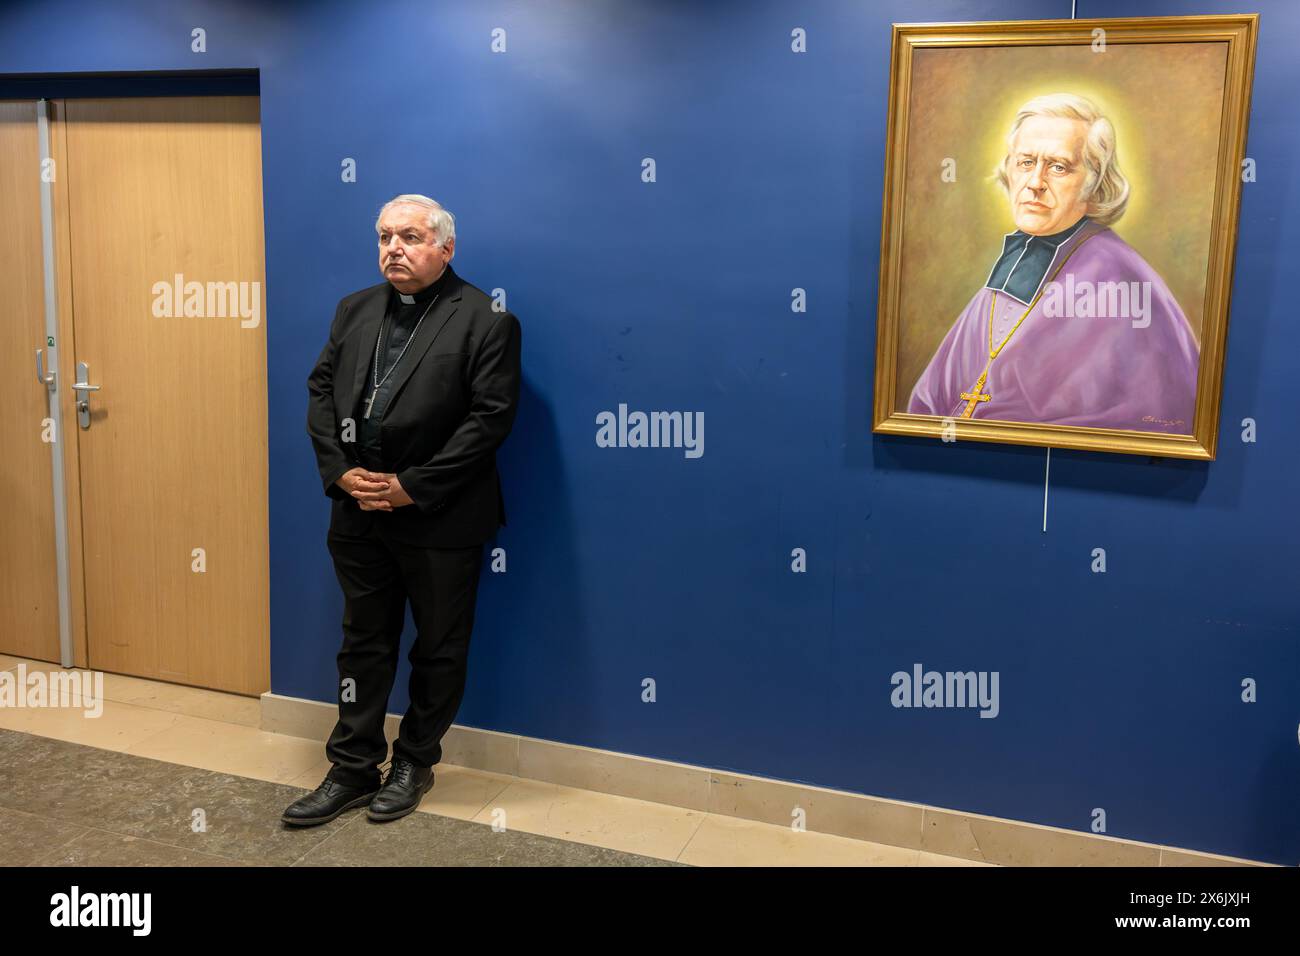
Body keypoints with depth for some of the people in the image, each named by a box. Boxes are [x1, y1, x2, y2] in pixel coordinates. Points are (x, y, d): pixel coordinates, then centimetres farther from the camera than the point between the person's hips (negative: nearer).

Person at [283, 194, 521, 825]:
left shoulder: (486, 319, -9)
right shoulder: (355, 310, 10)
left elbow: (490, 416, -15)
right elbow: (321, 390, 9)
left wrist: (412, 486, -17)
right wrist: (340, 472, -7)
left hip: (439, 519, -5)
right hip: (358, 512, 5)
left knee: (438, 649, 10)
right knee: (363, 643, 14)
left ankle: (415, 763, 29)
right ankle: (353, 769, 26)